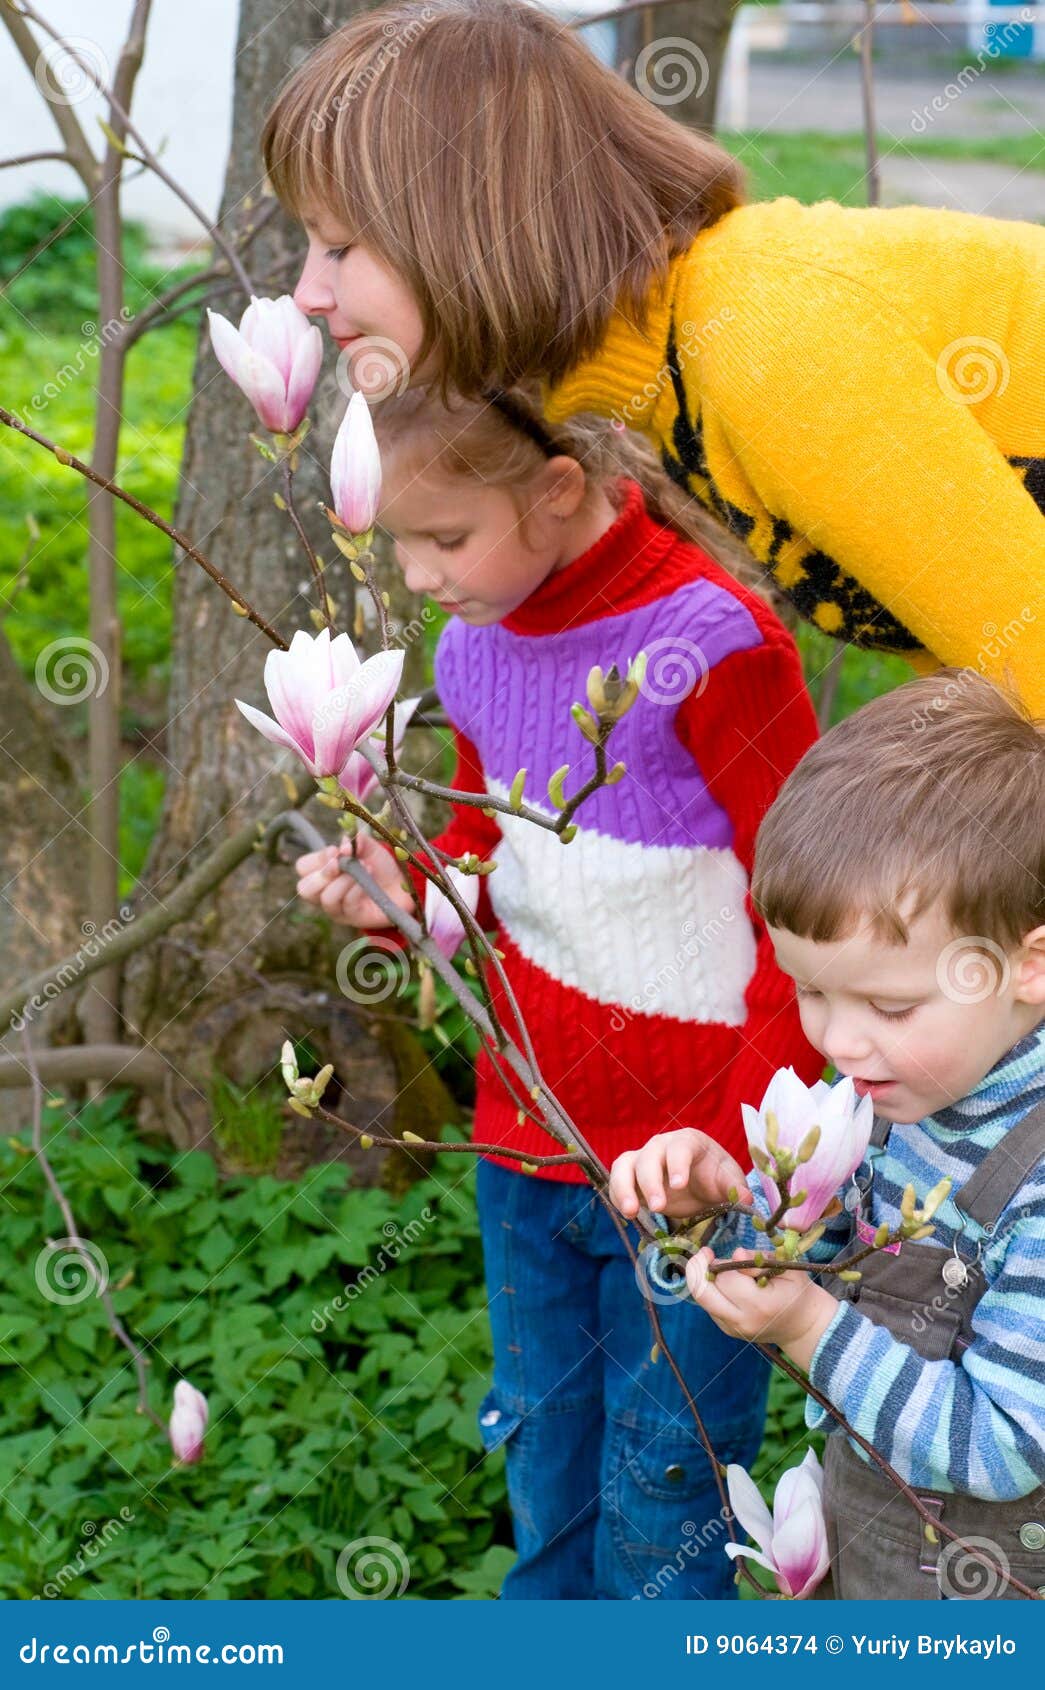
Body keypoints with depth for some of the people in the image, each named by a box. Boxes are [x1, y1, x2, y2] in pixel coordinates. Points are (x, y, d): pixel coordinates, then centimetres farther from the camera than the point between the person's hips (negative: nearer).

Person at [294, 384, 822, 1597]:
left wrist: (737, 1146, -18)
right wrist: (404, 892, -6)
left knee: (658, 1508, 8)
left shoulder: (710, 647, -21)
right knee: (545, 1474, 22)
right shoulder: (474, 647, 0)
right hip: (524, 1137, 6)